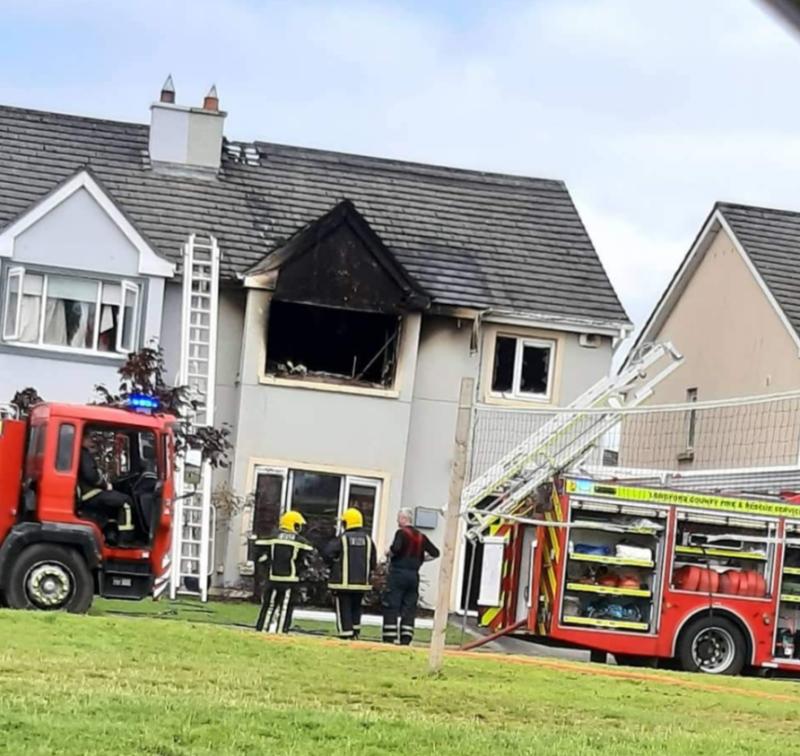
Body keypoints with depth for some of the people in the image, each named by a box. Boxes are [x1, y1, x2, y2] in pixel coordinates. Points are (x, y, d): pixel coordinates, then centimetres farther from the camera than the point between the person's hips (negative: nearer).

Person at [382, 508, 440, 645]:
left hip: (398, 573, -6)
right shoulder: (421, 537, 11)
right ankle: (405, 640, 3)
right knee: (409, 609, 7)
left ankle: (389, 640, -9)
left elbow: (395, 548, -24)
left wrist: (388, 553, -4)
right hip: (414, 576, 6)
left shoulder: (401, 532, -7)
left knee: (391, 608, -4)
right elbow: (435, 553, 13)